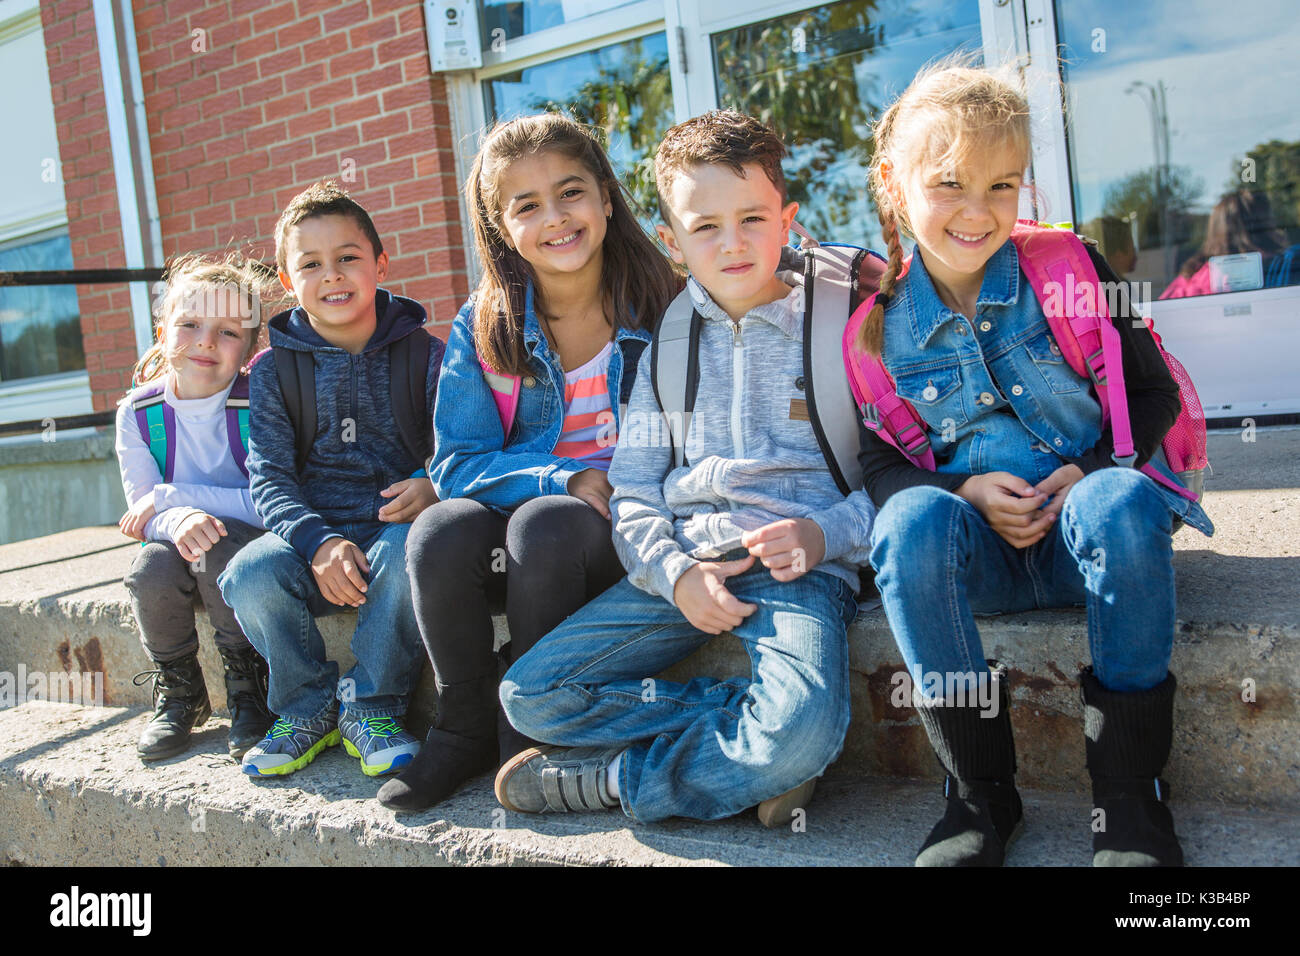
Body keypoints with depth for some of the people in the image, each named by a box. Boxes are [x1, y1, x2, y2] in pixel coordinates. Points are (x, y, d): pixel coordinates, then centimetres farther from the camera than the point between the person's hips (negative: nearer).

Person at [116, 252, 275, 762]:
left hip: (249, 549, -3)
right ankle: (179, 695, 0)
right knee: (151, 568, -28)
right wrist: (180, 521, -33)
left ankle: (249, 687, -13)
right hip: (179, 548, 3)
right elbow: (143, 515, -8)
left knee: (222, 541, -34)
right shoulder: (138, 413, -5)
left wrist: (168, 498, -24)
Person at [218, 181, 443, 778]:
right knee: (250, 572, -29)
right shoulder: (274, 370, 7)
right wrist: (319, 542, -20)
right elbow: (269, 477, 0)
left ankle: (370, 707, -12)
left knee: (410, 550, -36)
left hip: (396, 523, -1)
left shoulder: (423, 354, 6)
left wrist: (432, 484, -22)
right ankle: (308, 708, -2)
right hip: (312, 532, 2)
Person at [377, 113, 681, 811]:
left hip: (624, 531, -2)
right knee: (439, 533, -28)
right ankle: (466, 732, -6)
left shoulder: (659, 309, -4)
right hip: (517, 506, 3)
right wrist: (571, 479, -18)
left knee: (543, 525, -34)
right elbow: (459, 464, -3)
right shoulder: (483, 329, 1)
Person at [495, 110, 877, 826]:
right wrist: (674, 572, -9)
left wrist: (823, 533, -15)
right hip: (682, 560, 4)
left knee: (803, 733, -34)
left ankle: (613, 778, -9)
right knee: (529, 695, -11)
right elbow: (634, 492, 11)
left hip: (798, 569, -3)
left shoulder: (836, 328, 6)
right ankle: (749, 741, -9)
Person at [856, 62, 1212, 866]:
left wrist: (1094, 469, -13)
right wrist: (963, 491, -13)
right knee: (912, 519, -32)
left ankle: (1129, 791, -22)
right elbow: (878, 462, 6)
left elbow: (1154, 394, 5)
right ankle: (981, 791, -20)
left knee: (1122, 500, -35)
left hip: (1087, 528, 0)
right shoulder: (881, 321, 2)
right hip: (978, 551, 1)